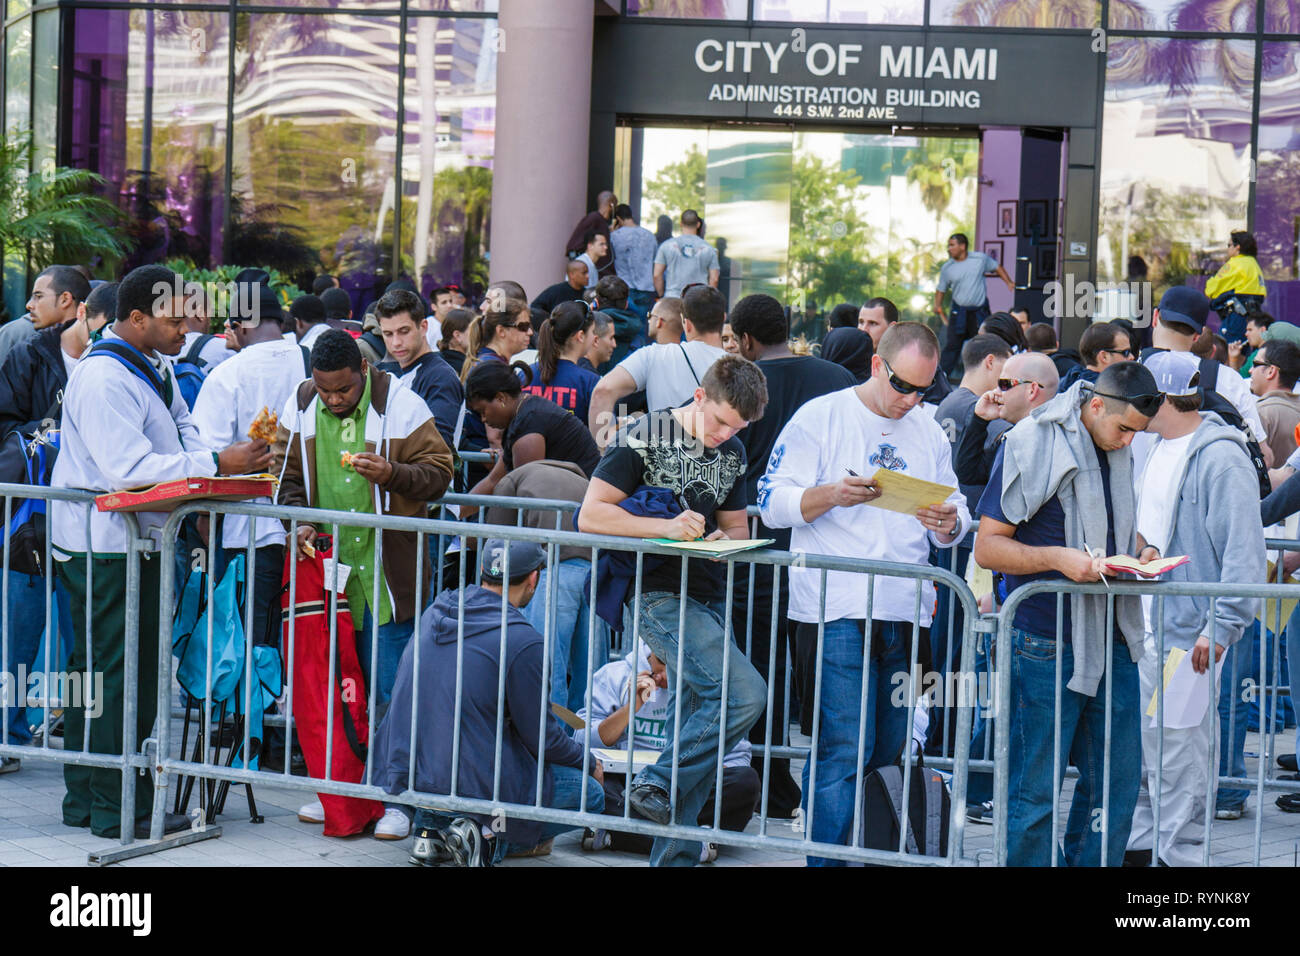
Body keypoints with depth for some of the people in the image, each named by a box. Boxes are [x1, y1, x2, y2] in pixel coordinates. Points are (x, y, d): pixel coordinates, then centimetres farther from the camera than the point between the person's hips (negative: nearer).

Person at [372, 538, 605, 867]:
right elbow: (541, 736, -6)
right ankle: (489, 837, -6)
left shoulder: (434, 614, 7)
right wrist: (589, 763, 15)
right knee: (590, 796, 10)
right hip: (475, 785, -6)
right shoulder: (523, 642, -14)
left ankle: (431, 830, 17)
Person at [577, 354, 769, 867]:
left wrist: (724, 538, -3)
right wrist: (667, 526, -22)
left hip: (709, 598, 7)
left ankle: (673, 855, 12)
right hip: (657, 595, -7)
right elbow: (591, 515, -12)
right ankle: (655, 785, -9)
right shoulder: (645, 437, -7)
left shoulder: (732, 452, 12)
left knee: (696, 727, 6)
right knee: (745, 693, -22)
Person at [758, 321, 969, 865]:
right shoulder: (820, 418, 1)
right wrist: (832, 495, -22)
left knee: (887, 751, 7)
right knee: (845, 753, -11)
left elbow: (957, 525, 18)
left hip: (906, 612, 6)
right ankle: (826, 859, -8)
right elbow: (773, 505, -5)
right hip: (835, 612, -5)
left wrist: (948, 525, -6)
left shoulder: (929, 433, 17)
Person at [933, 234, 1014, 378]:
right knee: (952, 343, -4)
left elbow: (997, 267, 14)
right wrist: (938, 305, -7)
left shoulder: (981, 259, -2)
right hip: (959, 312, 0)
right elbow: (941, 289, 8)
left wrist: (1009, 282, 5)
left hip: (980, 312, 0)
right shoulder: (947, 268, 0)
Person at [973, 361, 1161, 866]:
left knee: (1118, 777, 7)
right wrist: (1057, 558, -24)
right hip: (1046, 642, -7)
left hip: (1111, 639, 7)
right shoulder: (1032, 444, -9)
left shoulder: (1121, 452, 12)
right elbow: (988, 546, -10)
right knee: (1036, 789, -2)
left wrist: (1135, 556, 3)